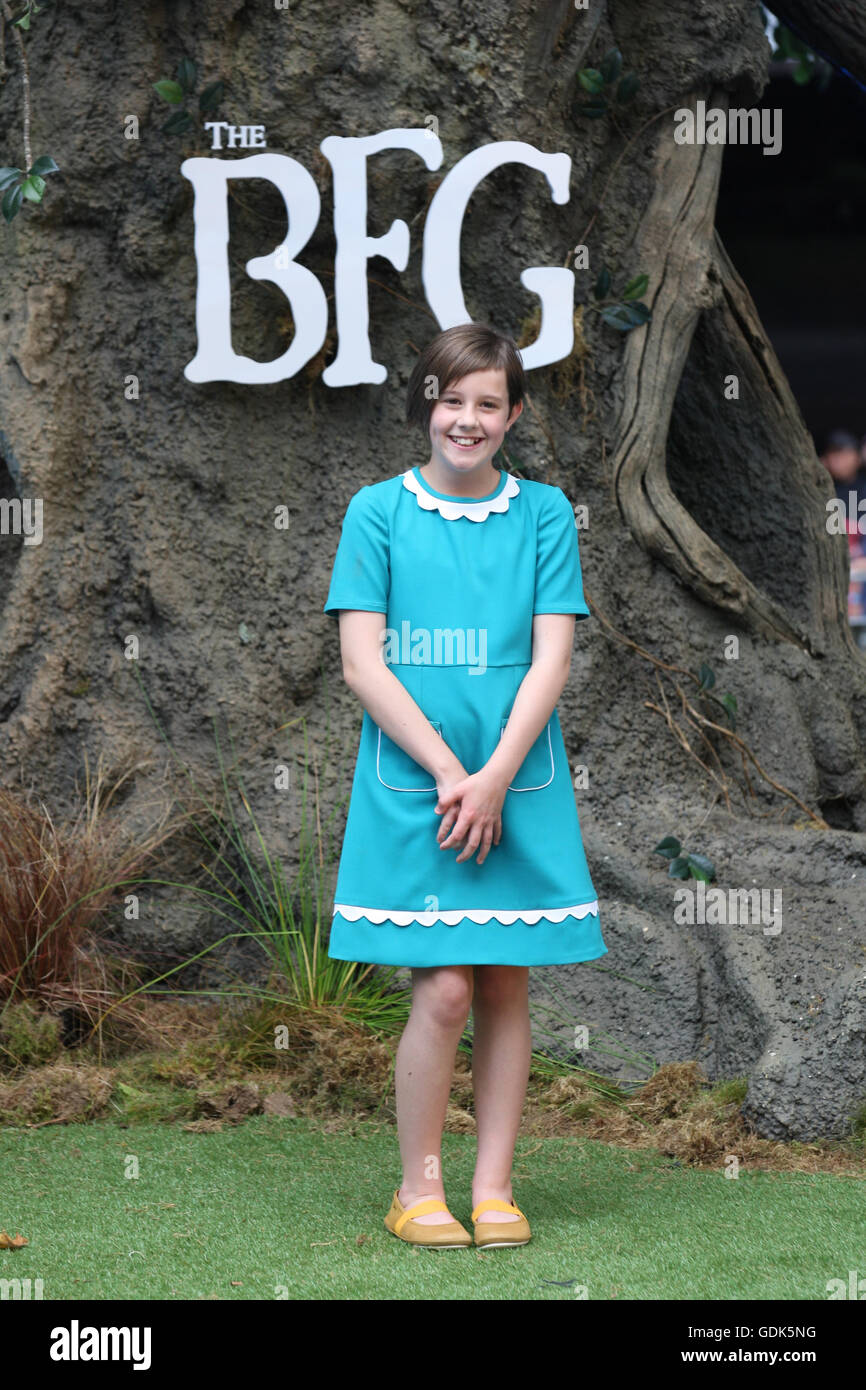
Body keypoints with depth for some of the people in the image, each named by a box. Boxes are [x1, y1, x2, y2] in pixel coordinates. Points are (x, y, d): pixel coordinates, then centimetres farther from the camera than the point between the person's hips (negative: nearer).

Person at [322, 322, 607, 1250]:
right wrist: (449, 773, -10)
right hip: (410, 783, -2)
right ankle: (418, 1189, 7)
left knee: (506, 986, 4)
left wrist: (496, 777, -11)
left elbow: (550, 660, 0)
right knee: (442, 990, -7)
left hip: (520, 783, 2)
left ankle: (494, 1187, 13)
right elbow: (362, 665, -4)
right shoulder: (378, 511, 1)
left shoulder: (543, 512, 6)